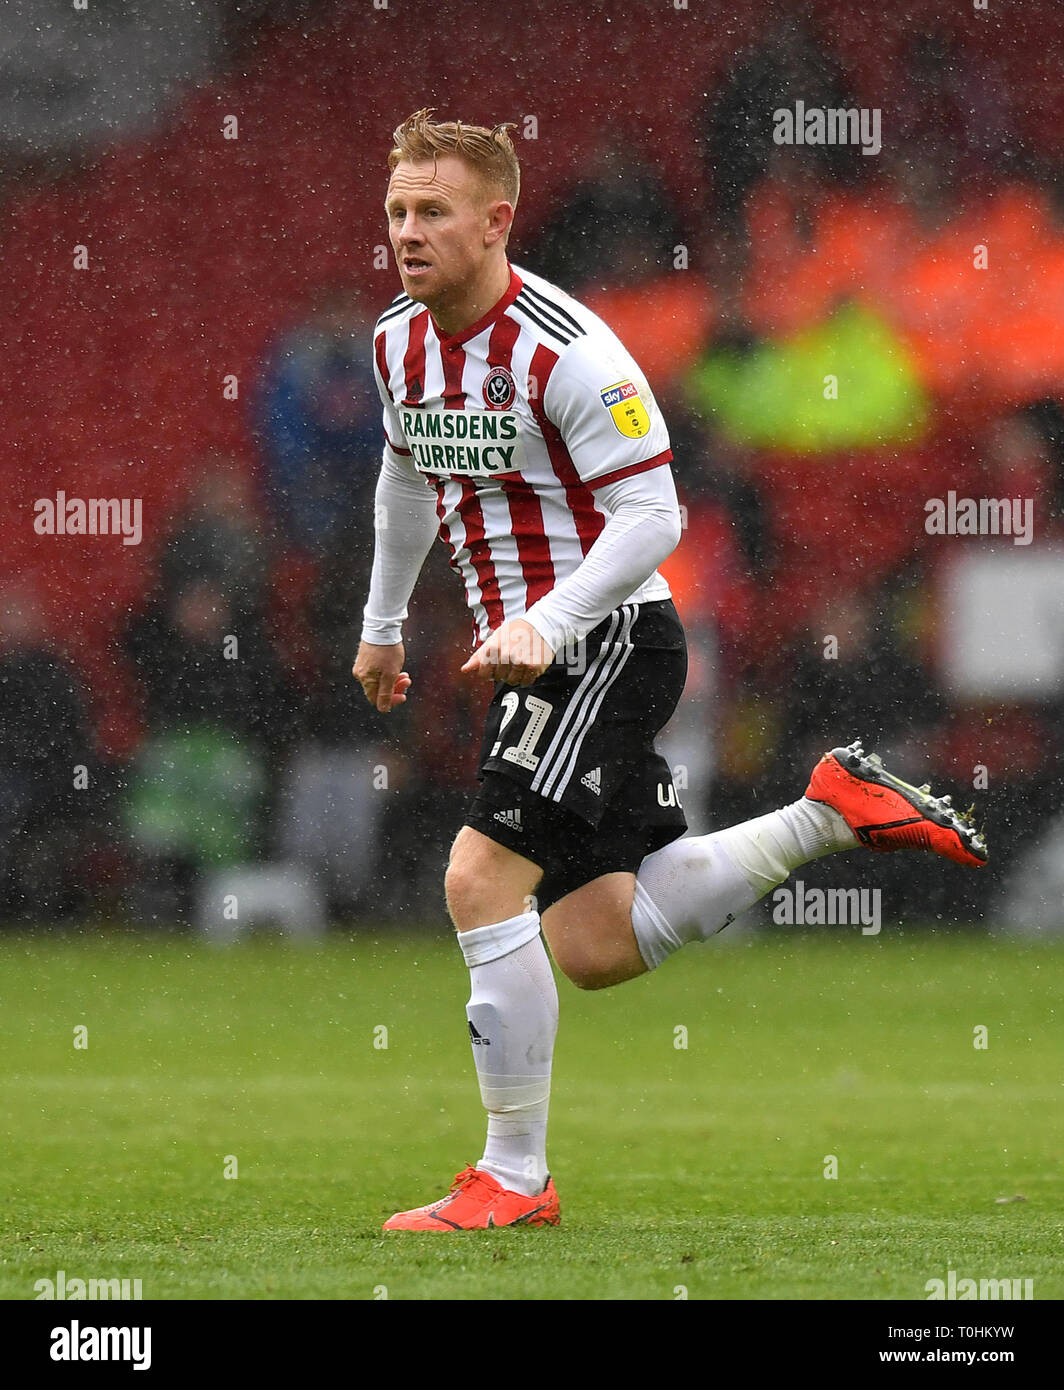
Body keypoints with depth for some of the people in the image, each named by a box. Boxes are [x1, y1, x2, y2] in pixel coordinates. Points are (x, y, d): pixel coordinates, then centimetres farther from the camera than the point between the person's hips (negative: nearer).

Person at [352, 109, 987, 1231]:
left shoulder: (563, 351, -20)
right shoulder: (400, 342, 5)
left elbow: (653, 514, -20)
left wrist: (547, 623, -32)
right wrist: (383, 622, 36)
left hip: (608, 640, -8)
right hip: (531, 651, 9)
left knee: (482, 880, -19)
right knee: (595, 951, 6)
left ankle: (514, 1175, -10)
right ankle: (832, 813, 21)